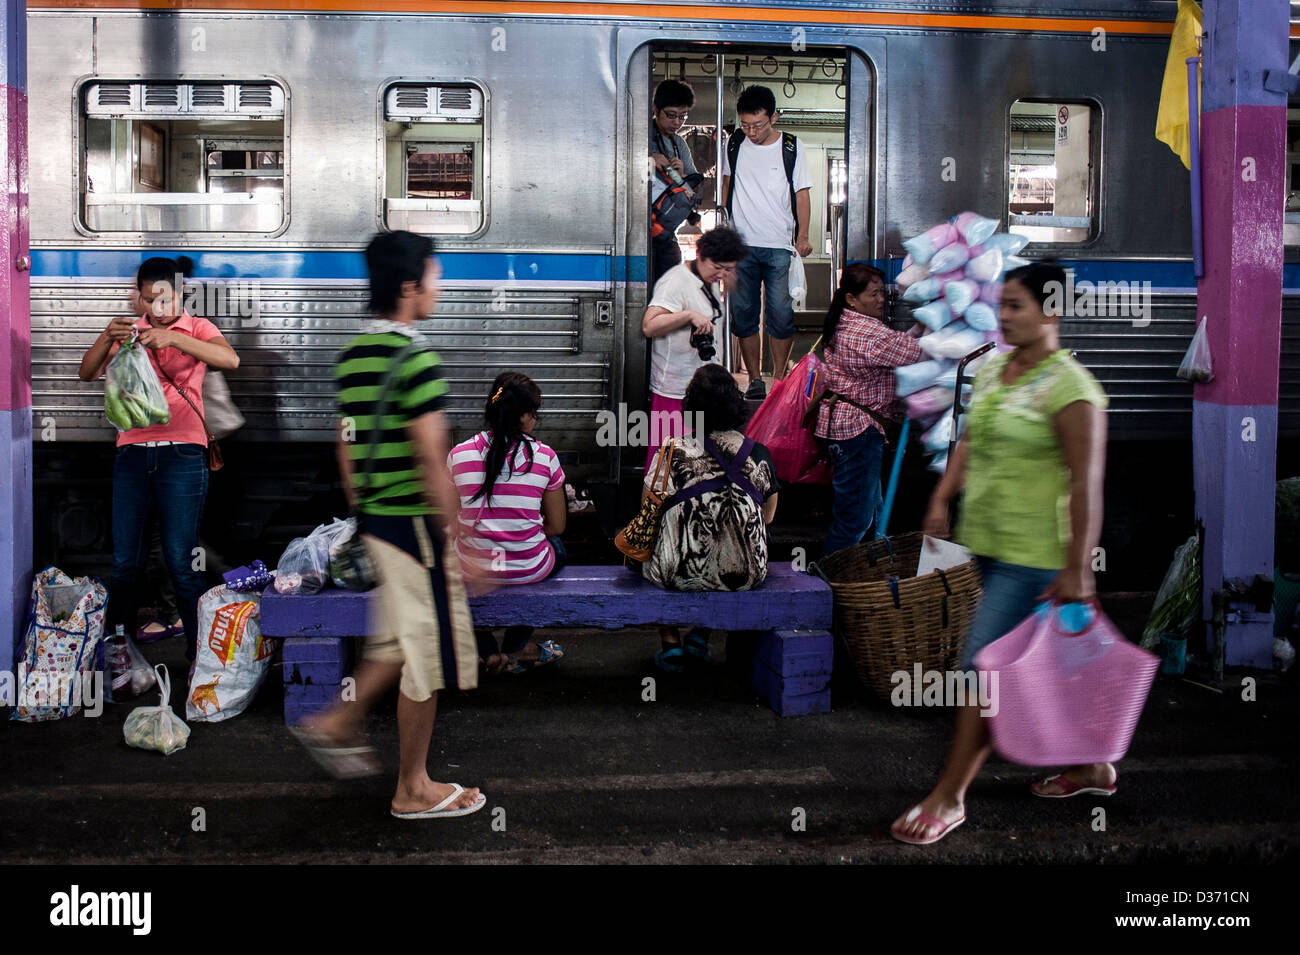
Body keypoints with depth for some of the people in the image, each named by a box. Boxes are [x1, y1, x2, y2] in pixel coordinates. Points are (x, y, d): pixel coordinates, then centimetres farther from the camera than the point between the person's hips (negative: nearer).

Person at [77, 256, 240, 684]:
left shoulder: (196, 328, 5)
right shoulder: (129, 332, 15)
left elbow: (230, 359, -15)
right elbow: (87, 373, 4)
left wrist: (173, 338, -26)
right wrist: (107, 339, -15)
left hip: (181, 454, -3)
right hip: (132, 453, 3)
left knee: (180, 561, -4)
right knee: (125, 560, 4)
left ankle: (200, 655, 5)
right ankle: (116, 651, 16)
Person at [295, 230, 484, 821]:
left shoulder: (351, 355, 9)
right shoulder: (416, 358, -18)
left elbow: (347, 450, 14)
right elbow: (432, 462, -21)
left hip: (375, 518, 9)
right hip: (415, 522, -9)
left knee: (403, 638, 24)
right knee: (429, 652, 3)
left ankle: (339, 723, 26)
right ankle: (414, 791, 14)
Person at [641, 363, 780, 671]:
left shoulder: (672, 453, -11)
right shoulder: (758, 454, -4)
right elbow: (768, 516, 9)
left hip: (683, 575, -2)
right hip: (747, 575, 2)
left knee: (649, 544, 30)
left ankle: (670, 643, 24)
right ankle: (701, 635, 27)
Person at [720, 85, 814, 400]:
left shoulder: (791, 148, -1)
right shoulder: (735, 144, 6)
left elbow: (802, 194, 2)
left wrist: (803, 237, -6)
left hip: (780, 247, -2)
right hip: (741, 244, 2)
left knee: (781, 314, -5)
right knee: (743, 313, 3)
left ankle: (780, 378, 6)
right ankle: (754, 379, 11)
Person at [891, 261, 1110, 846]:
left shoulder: (1070, 387, -15)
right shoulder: (992, 370, 9)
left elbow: (1086, 485, -17)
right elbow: (970, 443, 17)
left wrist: (1077, 570, -18)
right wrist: (942, 500, 5)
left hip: (1034, 556, -8)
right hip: (989, 544, 8)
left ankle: (949, 797, 6)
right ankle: (1091, 767, 36)